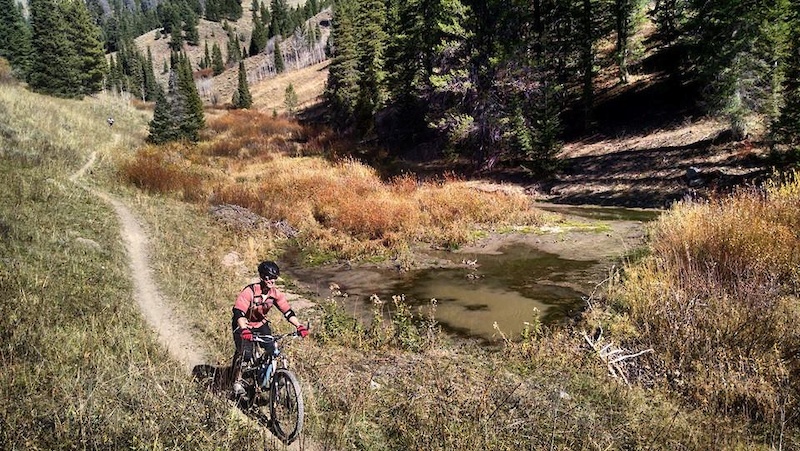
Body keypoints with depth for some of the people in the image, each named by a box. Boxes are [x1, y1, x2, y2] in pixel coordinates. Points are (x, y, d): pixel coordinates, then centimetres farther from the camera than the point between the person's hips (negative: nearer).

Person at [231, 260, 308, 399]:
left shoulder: (276, 293, -15)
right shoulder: (249, 291, -29)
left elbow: (288, 312, -15)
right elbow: (239, 313, -37)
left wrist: (299, 326, -30)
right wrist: (244, 330, -53)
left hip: (261, 324, 4)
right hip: (243, 325, -4)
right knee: (243, 352, -19)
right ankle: (237, 382, 1)